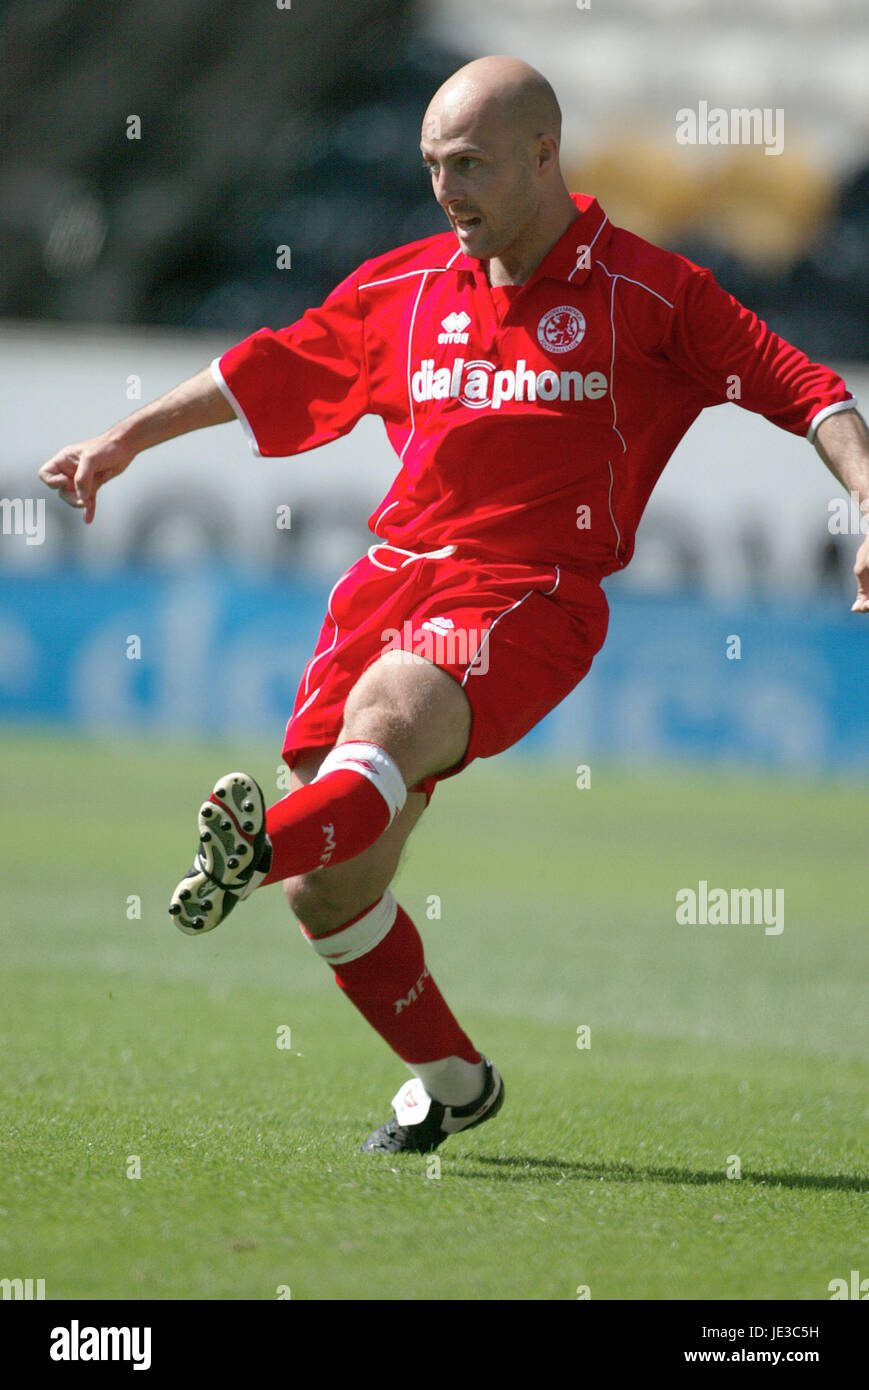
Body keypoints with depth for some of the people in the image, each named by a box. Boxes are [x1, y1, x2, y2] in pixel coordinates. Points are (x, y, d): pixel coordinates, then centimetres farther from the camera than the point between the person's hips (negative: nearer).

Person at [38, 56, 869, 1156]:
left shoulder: (646, 292, 1)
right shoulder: (404, 289, 14)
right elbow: (271, 368, 27)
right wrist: (125, 440, 33)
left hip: (528, 592, -5)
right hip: (394, 573, 5)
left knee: (387, 719, -37)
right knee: (329, 892, -1)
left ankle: (254, 849, -64)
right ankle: (451, 1080, 20)